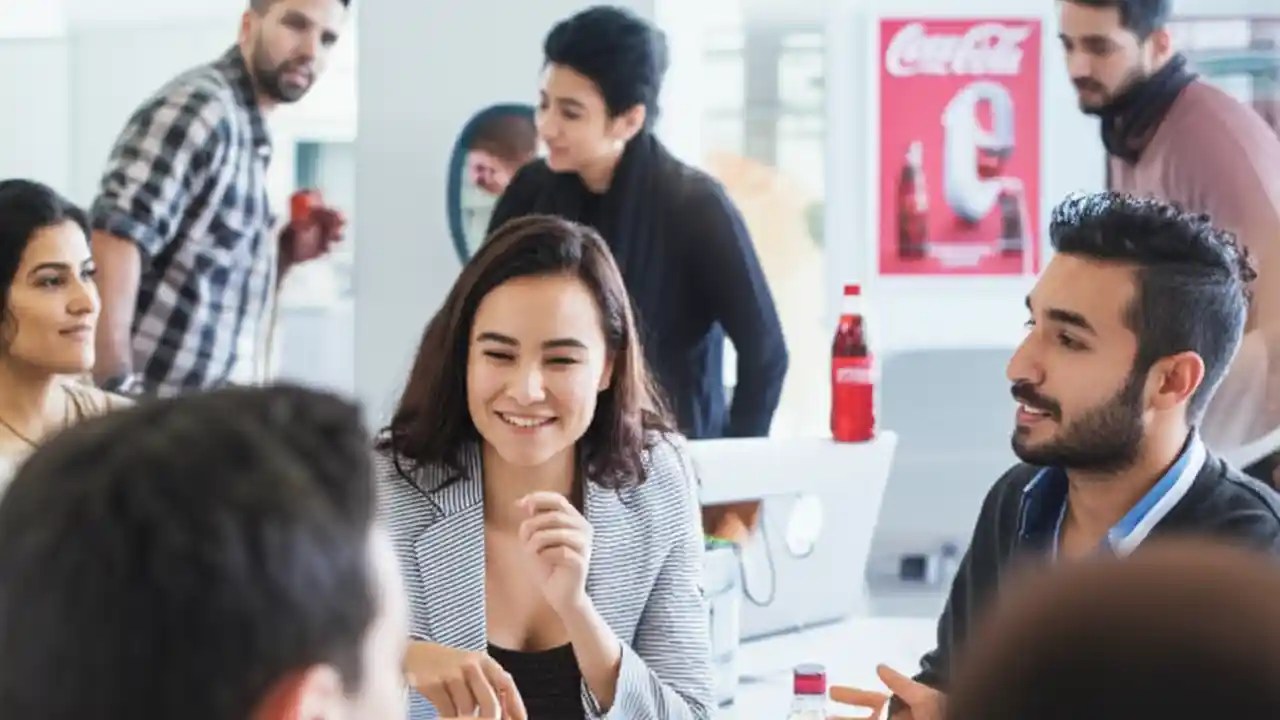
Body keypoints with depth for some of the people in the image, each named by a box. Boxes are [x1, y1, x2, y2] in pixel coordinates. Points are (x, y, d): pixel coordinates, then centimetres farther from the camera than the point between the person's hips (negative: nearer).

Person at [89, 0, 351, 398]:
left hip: (206, 404, 10)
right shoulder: (199, 106, -12)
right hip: (157, 400, -9)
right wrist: (115, 386, -28)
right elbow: (115, 238, -23)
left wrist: (283, 255, 5)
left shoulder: (249, 132, 17)